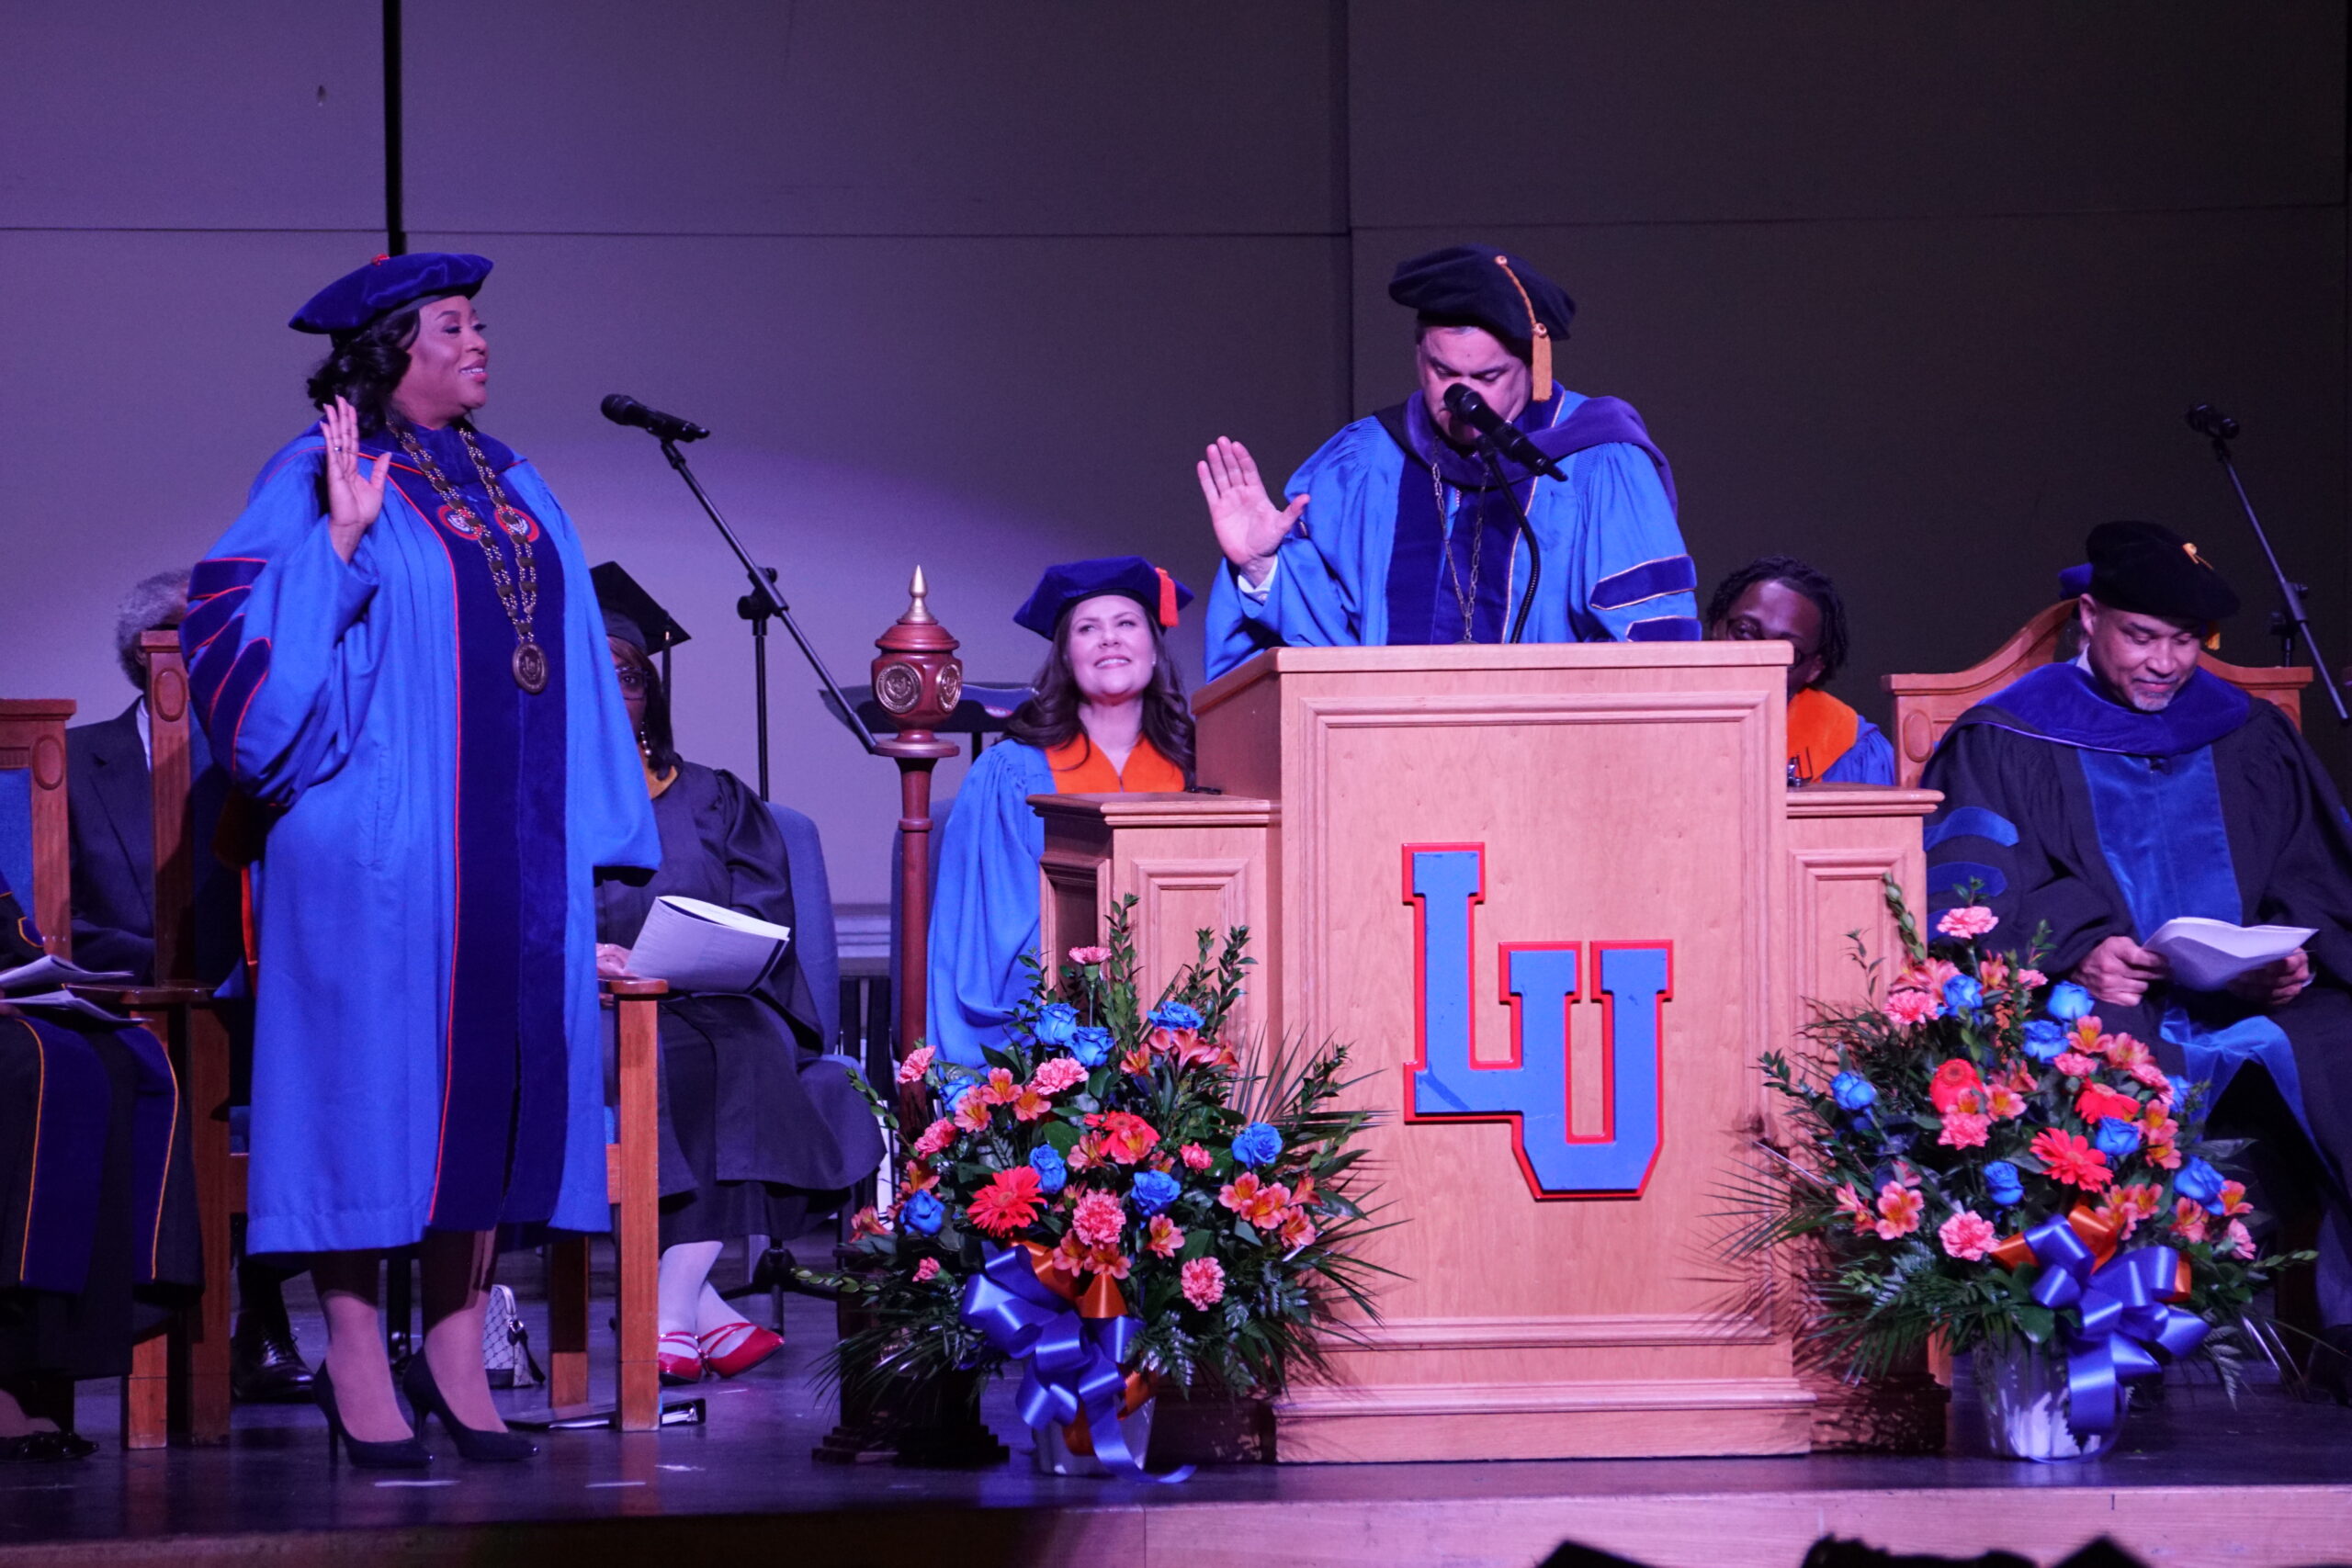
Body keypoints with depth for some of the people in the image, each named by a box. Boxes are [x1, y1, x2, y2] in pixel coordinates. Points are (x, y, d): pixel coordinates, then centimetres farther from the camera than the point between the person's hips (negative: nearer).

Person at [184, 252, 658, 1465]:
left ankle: (455, 1352, 11)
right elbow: (245, 625, -14)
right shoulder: (316, 479, -3)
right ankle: (356, 1360, 1)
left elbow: (571, 664, 17)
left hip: (512, 844, 6)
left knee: (493, 1085, 5)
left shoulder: (515, 490, 16)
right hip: (379, 846, -6)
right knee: (373, 1078, -4)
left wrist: (585, 832, 13)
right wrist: (341, 537, -25)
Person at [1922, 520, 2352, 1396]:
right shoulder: (2002, 743, 10)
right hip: (2086, 999, -3)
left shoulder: (2248, 737, 22)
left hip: (2249, 1000, 3)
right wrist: (2076, 952, -19)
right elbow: (1967, 897, -1)